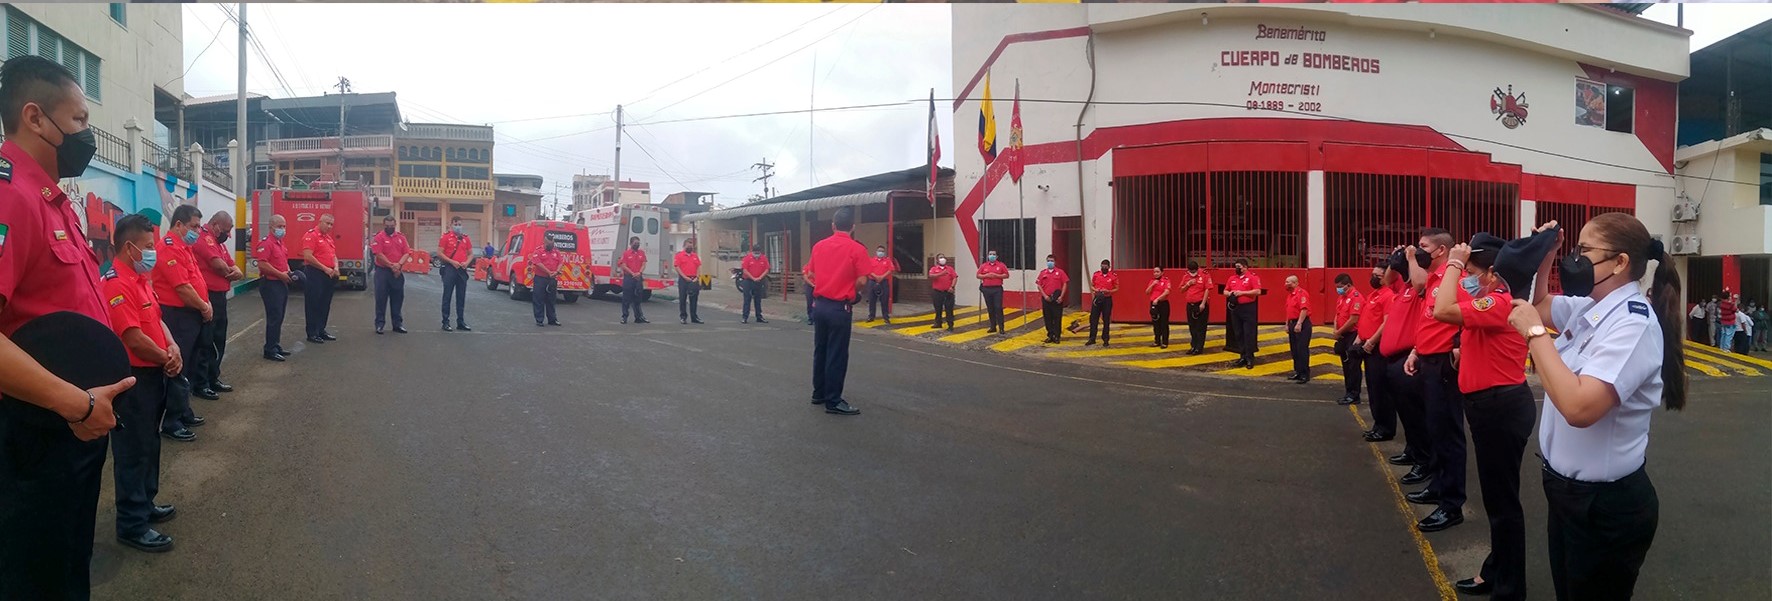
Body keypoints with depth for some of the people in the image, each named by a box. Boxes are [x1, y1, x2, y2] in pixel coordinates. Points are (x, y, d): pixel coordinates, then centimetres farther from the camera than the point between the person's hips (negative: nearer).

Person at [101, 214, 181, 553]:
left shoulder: (140, 279, 11)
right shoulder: (116, 284, -20)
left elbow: (156, 319, 14)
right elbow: (133, 338, -24)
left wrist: (172, 347, -6)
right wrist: (167, 360, -9)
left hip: (154, 373, 10)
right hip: (132, 379, -10)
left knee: (149, 445, 20)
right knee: (133, 450, -1)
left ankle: (145, 504, 34)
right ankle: (132, 525, 7)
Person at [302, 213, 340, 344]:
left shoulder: (329, 237, 17)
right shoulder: (311, 235, -10)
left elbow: (334, 255, 23)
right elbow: (308, 257, -19)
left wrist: (336, 267, 3)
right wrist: (325, 268, -17)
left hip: (328, 275, 9)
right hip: (315, 274, -9)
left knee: (325, 305, 13)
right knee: (313, 305, -2)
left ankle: (321, 331, 22)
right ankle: (312, 334, 3)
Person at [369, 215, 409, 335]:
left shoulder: (401, 237, 9)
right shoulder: (379, 237, -4)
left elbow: (406, 253, 4)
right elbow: (379, 254, -11)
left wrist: (398, 265, -12)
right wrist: (391, 266, -13)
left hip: (397, 272, 4)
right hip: (382, 271, -4)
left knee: (397, 298, 9)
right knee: (381, 298, 1)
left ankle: (398, 324, 16)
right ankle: (379, 324, 6)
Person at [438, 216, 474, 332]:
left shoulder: (465, 238, 12)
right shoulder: (445, 237, -1)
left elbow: (470, 253, 17)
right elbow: (439, 253, -6)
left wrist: (466, 262, -2)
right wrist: (452, 262, -15)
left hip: (462, 269, 4)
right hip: (449, 269, -4)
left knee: (461, 297, 8)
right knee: (447, 296, -1)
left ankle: (461, 322, 14)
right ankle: (445, 322, 3)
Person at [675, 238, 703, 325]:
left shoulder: (695, 256, 14)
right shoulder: (679, 255, 0)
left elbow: (699, 267, 11)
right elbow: (677, 267, -8)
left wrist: (697, 277, -3)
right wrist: (685, 277, -15)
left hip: (694, 280, 4)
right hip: (683, 280, -4)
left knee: (694, 299, 7)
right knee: (682, 299, 0)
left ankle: (694, 316, 15)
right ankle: (683, 317, 6)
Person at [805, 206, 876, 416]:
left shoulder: (818, 246, 4)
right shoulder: (857, 249, -12)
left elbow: (811, 274, 12)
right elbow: (861, 280, -14)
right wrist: (848, 288, 6)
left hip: (819, 304, 6)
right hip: (840, 308, -6)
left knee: (820, 350, 16)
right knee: (837, 355, 0)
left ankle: (819, 393, 25)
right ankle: (833, 401, 3)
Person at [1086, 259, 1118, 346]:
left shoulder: (1114, 276, -4)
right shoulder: (1096, 274, 4)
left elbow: (1116, 289, 0)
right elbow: (1091, 286, 12)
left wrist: (1108, 291, -16)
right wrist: (1095, 290, -9)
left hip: (1107, 300, -2)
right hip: (1097, 299, 2)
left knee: (1106, 320, 3)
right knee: (1093, 319, 2)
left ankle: (1105, 340, 12)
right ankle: (1092, 339, 10)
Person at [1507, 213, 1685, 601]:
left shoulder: (1634, 324, -23)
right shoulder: (1587, 307, 1)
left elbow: (1579, 407, -37)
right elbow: (1541, 306, 25)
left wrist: (1534, 332, -28)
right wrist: (1545, 261, 5)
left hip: (1608, 505, -8)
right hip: (1567, 489, 9)